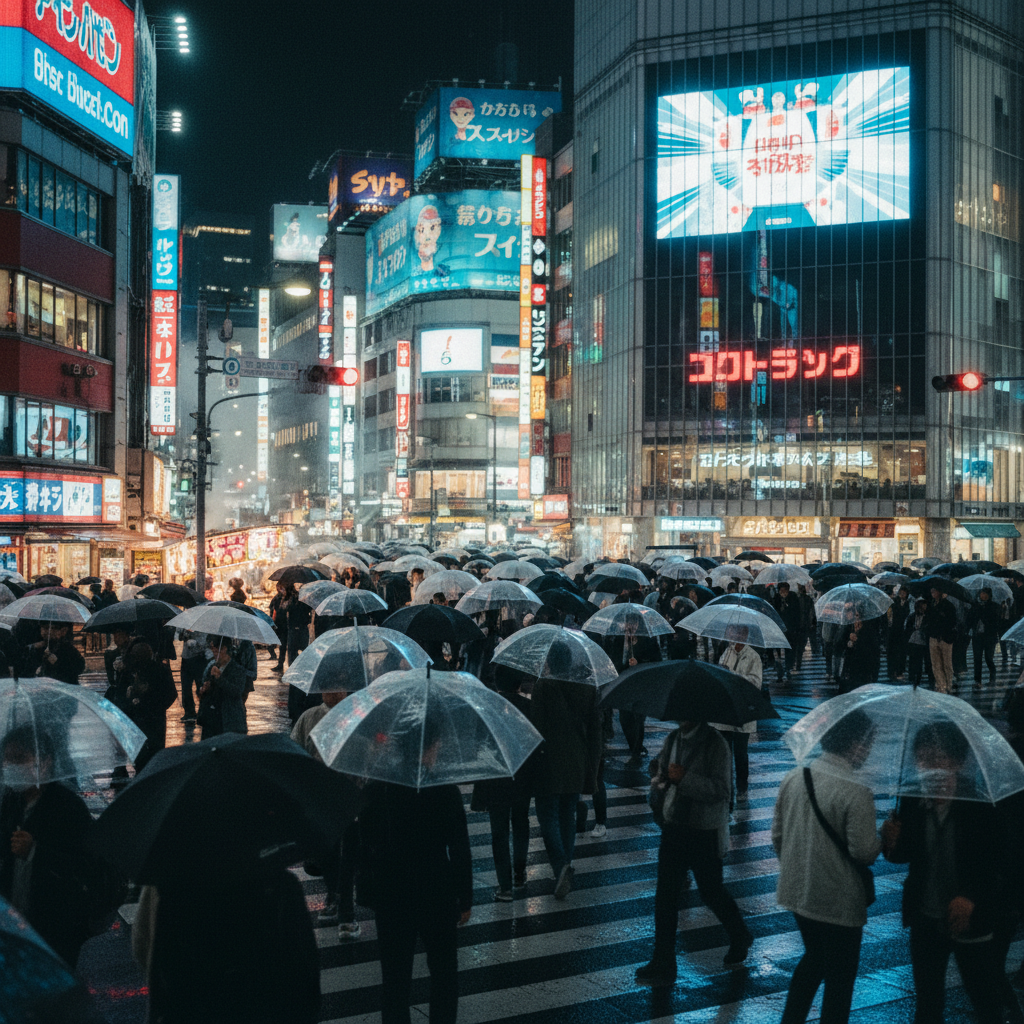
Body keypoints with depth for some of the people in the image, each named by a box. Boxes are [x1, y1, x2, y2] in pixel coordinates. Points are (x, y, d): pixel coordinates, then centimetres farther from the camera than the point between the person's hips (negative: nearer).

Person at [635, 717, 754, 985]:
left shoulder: (715, 744, -16)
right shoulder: (673, 739, 4)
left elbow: (721, 790, -22)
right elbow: (660, 767, 19)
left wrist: (685, 779, -29)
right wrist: (661, 778, -3)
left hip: (705, 832, -6)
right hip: (675, 828, 6)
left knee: (711, 893, 10)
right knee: (665, 896, 6)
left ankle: (740, 939, 40)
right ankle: (663, 965, 15)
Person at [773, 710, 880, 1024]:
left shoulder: (793, 778, -2)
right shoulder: (855, 791, -23)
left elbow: (777, 834, 6)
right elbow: (864, 851, -21)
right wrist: (885, 837, -1)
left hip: (796, 890, 7)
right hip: (839, 901, -7)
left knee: (813, 958, 27)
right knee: (839, 978, 11)